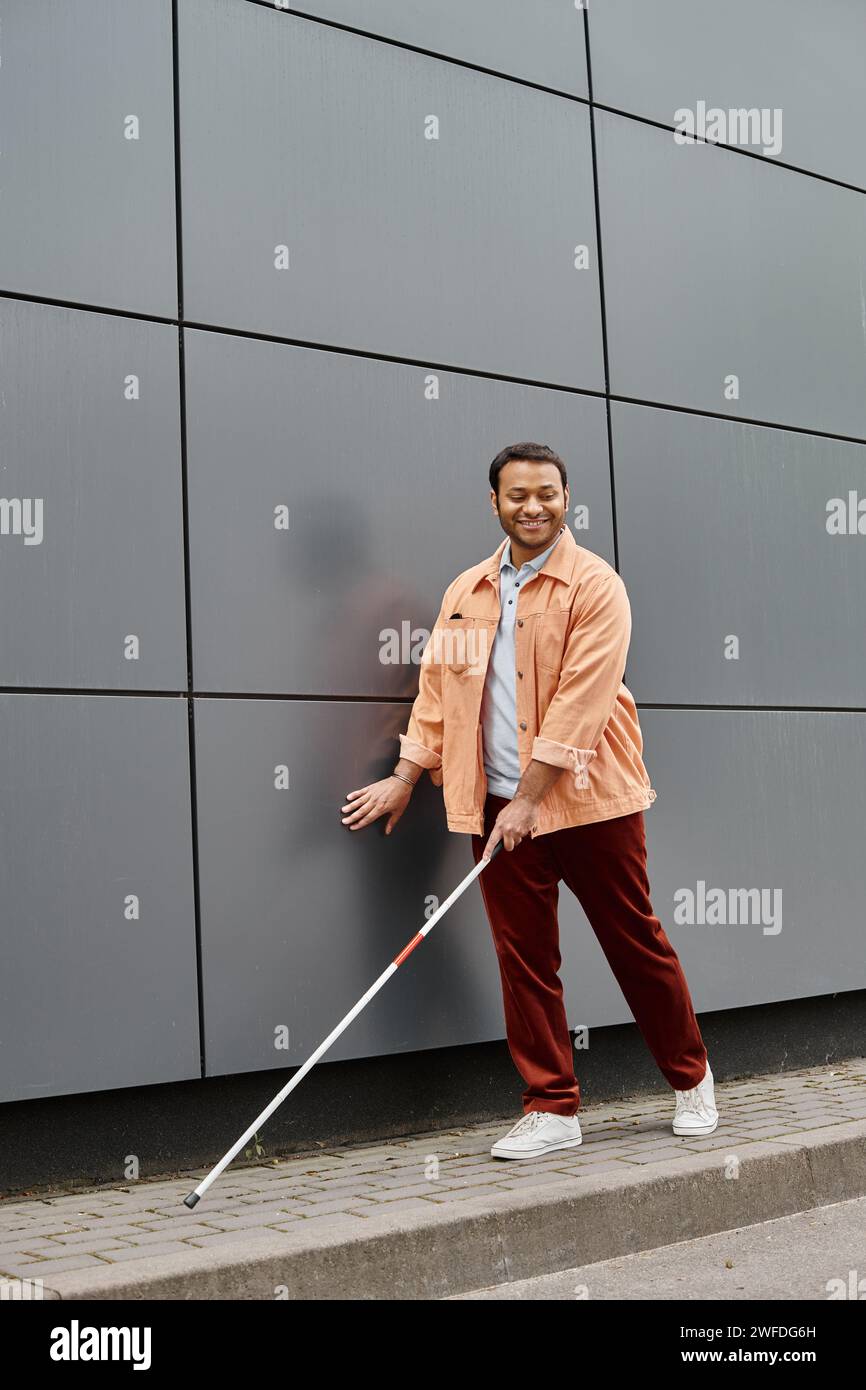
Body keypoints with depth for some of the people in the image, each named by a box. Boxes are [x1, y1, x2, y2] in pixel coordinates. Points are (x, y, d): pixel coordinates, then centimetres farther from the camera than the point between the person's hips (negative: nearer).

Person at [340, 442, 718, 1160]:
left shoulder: (596, 585, -7)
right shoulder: (466, 591, 11)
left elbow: (580, 700, -14)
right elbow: (439, 685, 13)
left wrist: (530, 798, -18)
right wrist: (408, 776, 5)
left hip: (589, 800, -4)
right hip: (499, 805, 4)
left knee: (638, 945, 6)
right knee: (525, 960, 5)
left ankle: (692, 1079, 27)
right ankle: (553, 1110, 16)